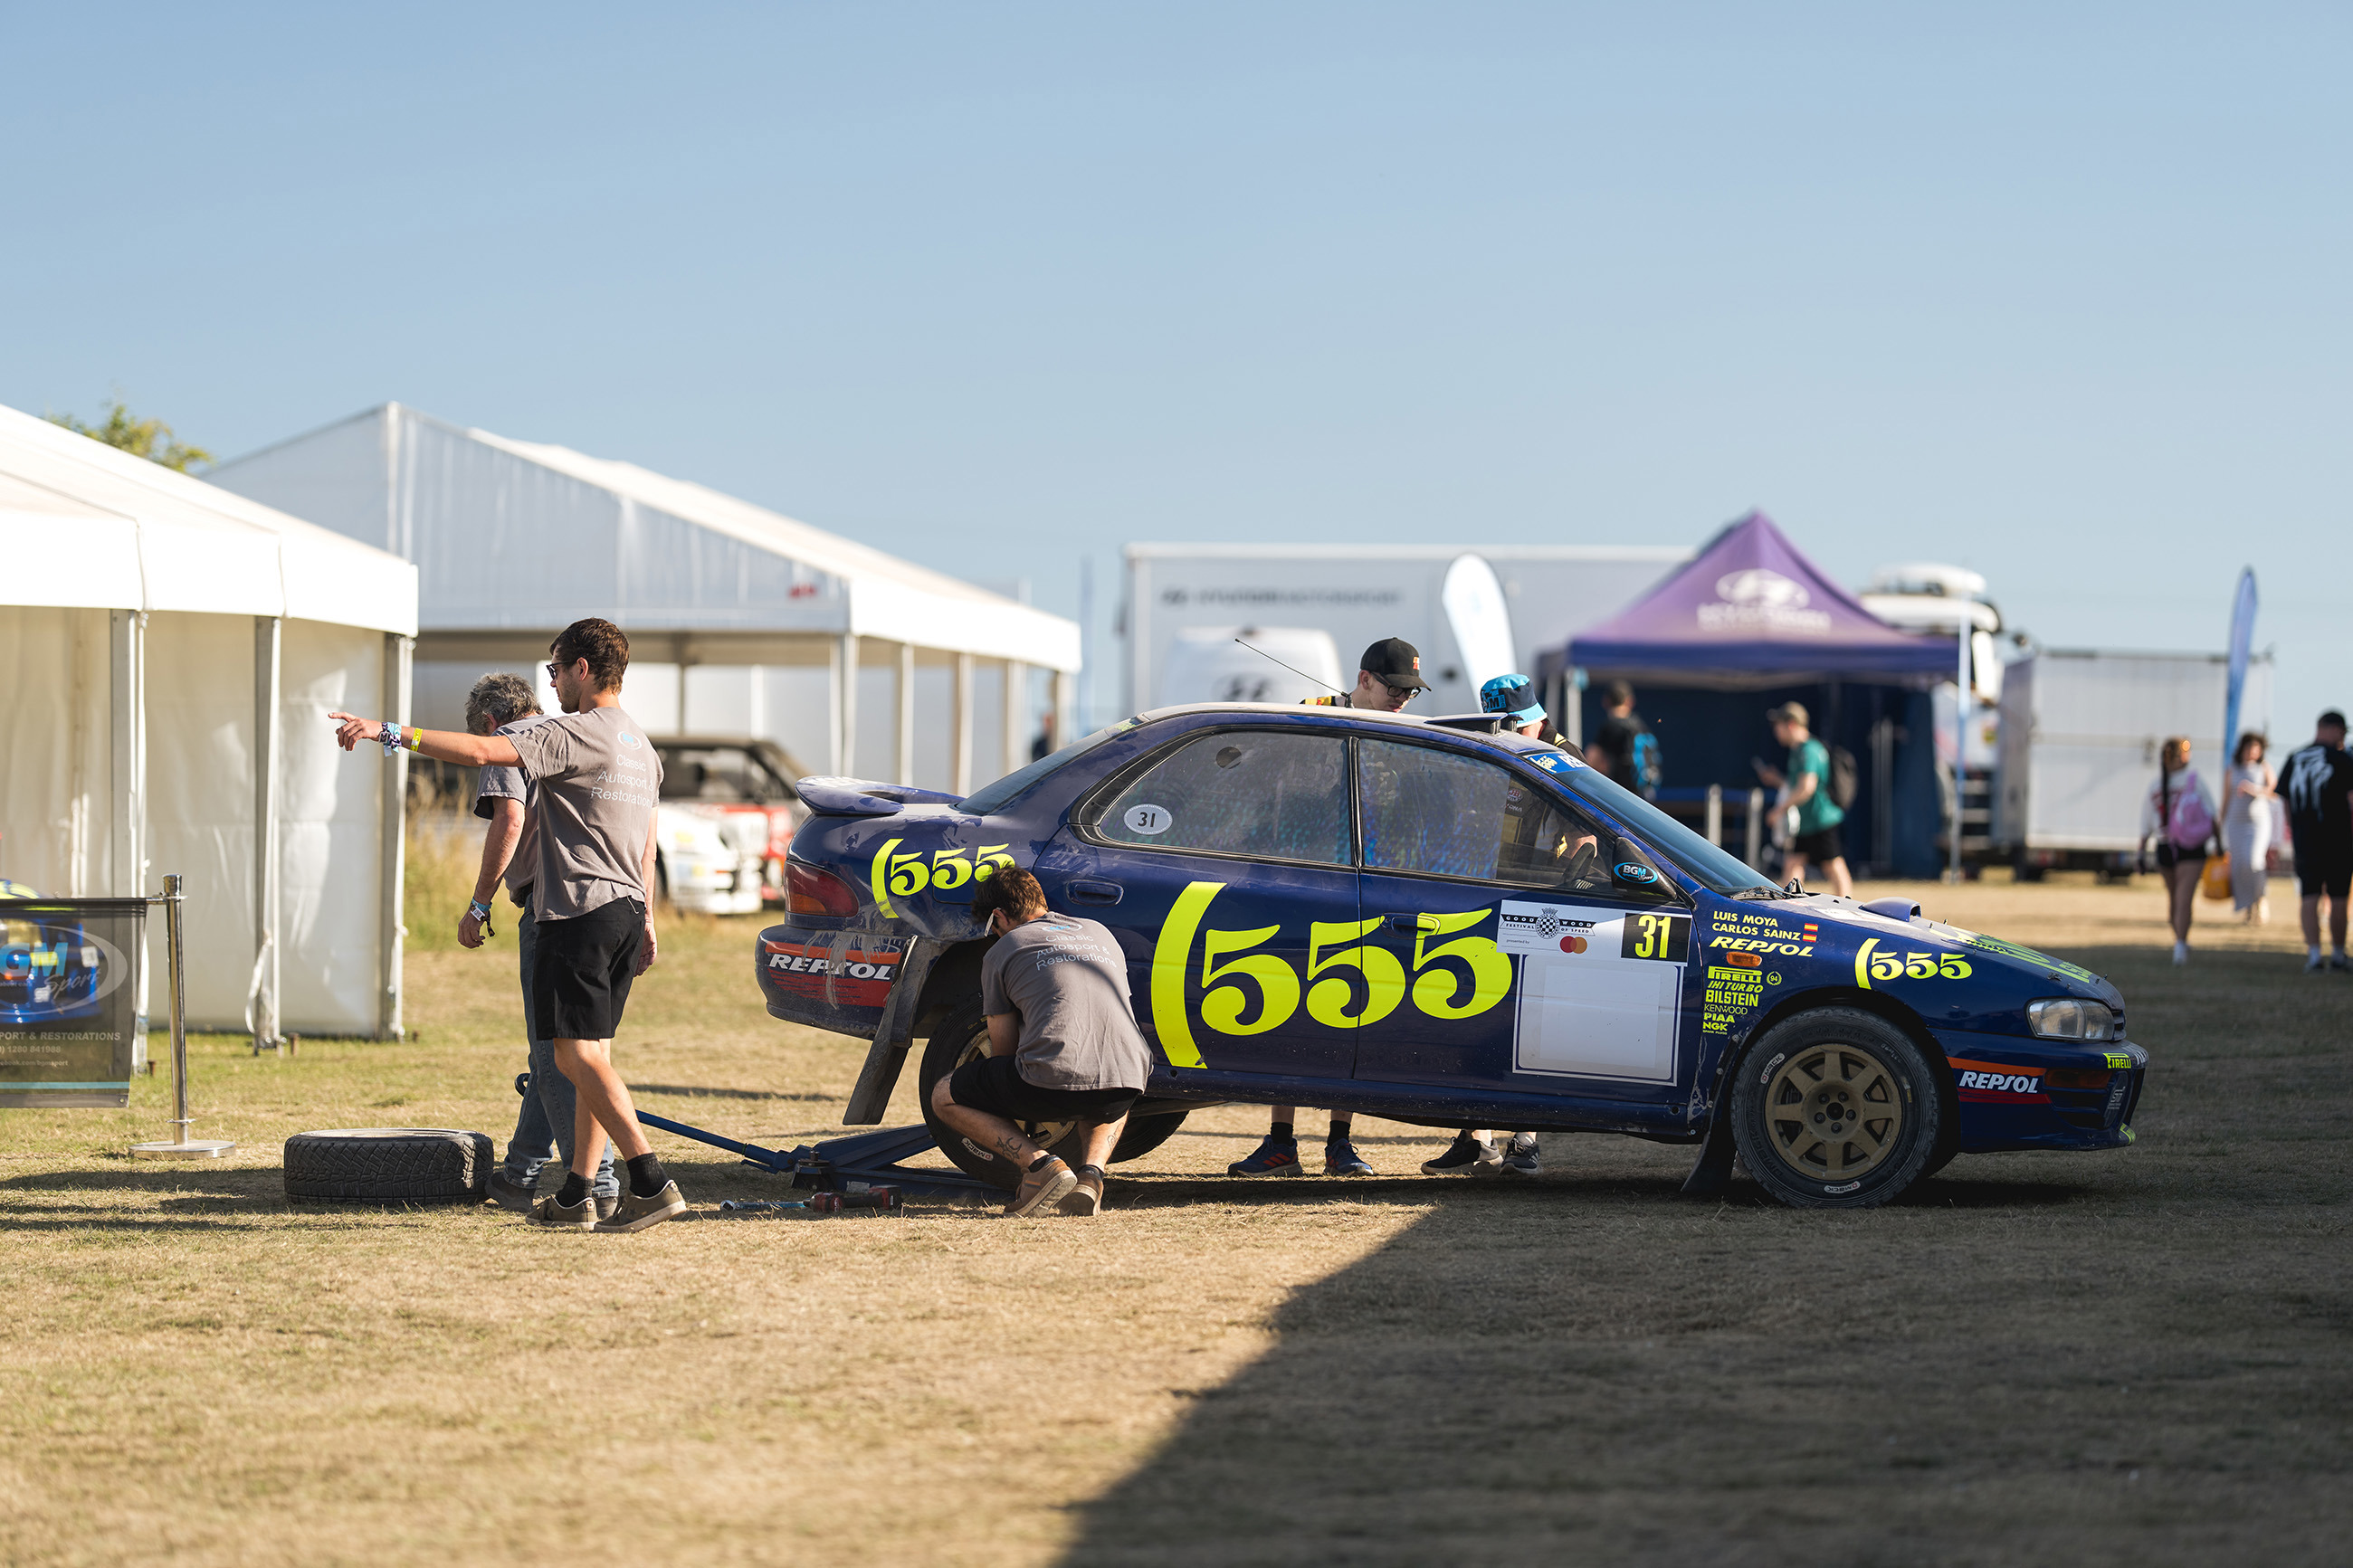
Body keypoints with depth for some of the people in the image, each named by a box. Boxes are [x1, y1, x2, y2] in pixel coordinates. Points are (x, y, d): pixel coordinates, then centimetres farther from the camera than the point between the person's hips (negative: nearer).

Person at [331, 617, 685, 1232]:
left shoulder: (575, 735, -12)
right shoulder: (642, 747, 18)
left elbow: (479, 751, -22)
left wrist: (390, 732, -21)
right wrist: (646, 921, 29)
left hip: (581, 911, -9)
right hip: (626, 913, 9)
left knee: (578, 1055, -10)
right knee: (590, 1055, 11)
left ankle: (651, 1182, -18)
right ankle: (576, 1196, 12)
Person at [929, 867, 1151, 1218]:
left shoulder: (1002, 952, 13)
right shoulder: (1100, 934, 27)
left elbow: (1004, 1049, 17)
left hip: (1053, 1078, -5)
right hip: (1126, 1081, 5)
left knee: (944, 1097, 18)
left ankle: (1039, 1164, -2)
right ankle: (1093, 1170, 9)